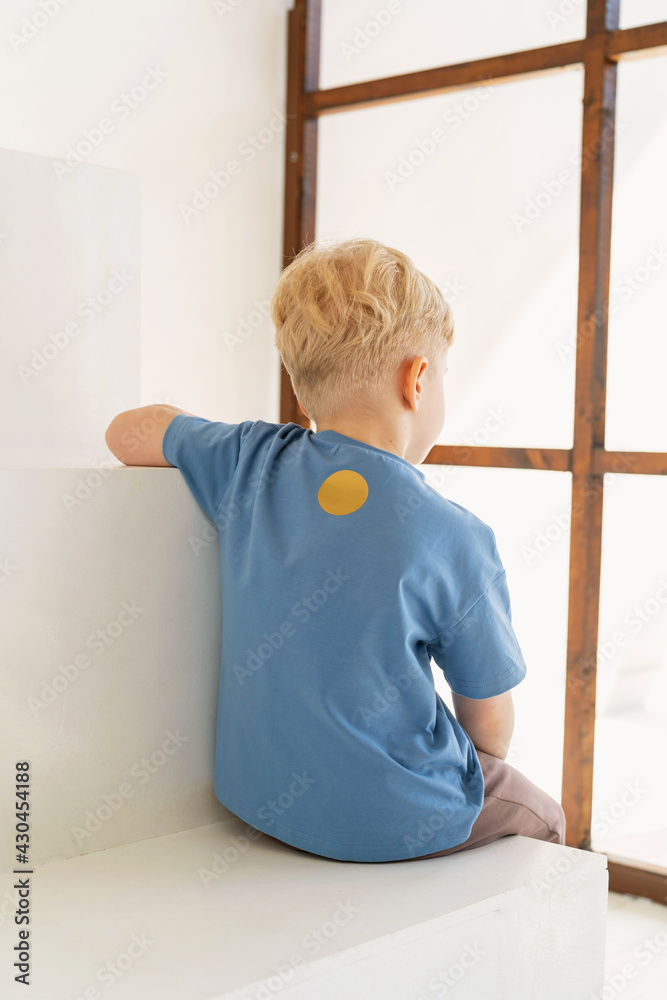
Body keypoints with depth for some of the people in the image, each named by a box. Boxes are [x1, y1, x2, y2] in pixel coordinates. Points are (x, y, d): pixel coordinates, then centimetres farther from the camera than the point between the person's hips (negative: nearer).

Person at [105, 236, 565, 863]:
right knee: (539, 816, 26)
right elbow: (487, 719, -8)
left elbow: (128, 433, 11)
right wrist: (483, 774, 14)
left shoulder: (252, 464, -9)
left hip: (257, 800, 6)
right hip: (396, 823, -5)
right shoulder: (454, 540, -21)